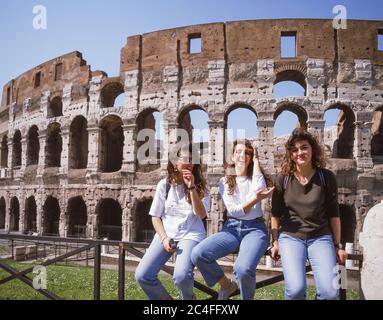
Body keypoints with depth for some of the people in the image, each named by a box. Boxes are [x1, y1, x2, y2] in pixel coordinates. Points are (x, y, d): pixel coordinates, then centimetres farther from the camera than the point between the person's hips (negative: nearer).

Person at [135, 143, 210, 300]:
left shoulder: (200, 186, 4)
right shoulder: (164, 184, 5)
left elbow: (201, 214, -10)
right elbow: (155, 216, 6)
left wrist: (191, 187, -17)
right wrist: (164, 238, -9)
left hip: (190, 235, -2)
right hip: (166, 234, 2)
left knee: (181, 276, -29)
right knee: (142, 276, -18)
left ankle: (189, 298, 8)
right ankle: (165, 298, 12)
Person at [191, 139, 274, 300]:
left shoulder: (255, 178, 8)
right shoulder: (225, 181, 9)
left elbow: (259, 189, -18)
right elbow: (233, 210, -4)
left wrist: (256, 160, -5)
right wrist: (255, 199, -18)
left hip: (255, 228, -2)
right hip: (232, 228, 2)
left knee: (243, 268, -33)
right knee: (198, 254, -24)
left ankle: (247, 297, 1)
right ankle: (227, 285, 4)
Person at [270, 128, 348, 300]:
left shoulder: (326, 177, -1)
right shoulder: (283, 178, -1)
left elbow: (333, 213, 4)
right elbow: (275, 213, 6)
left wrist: (338, 245, 7)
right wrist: (275, 242, 5)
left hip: (321, 237, 1)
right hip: (290, 237, 0)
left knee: (330, 292, -16)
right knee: (295, 289, -21)